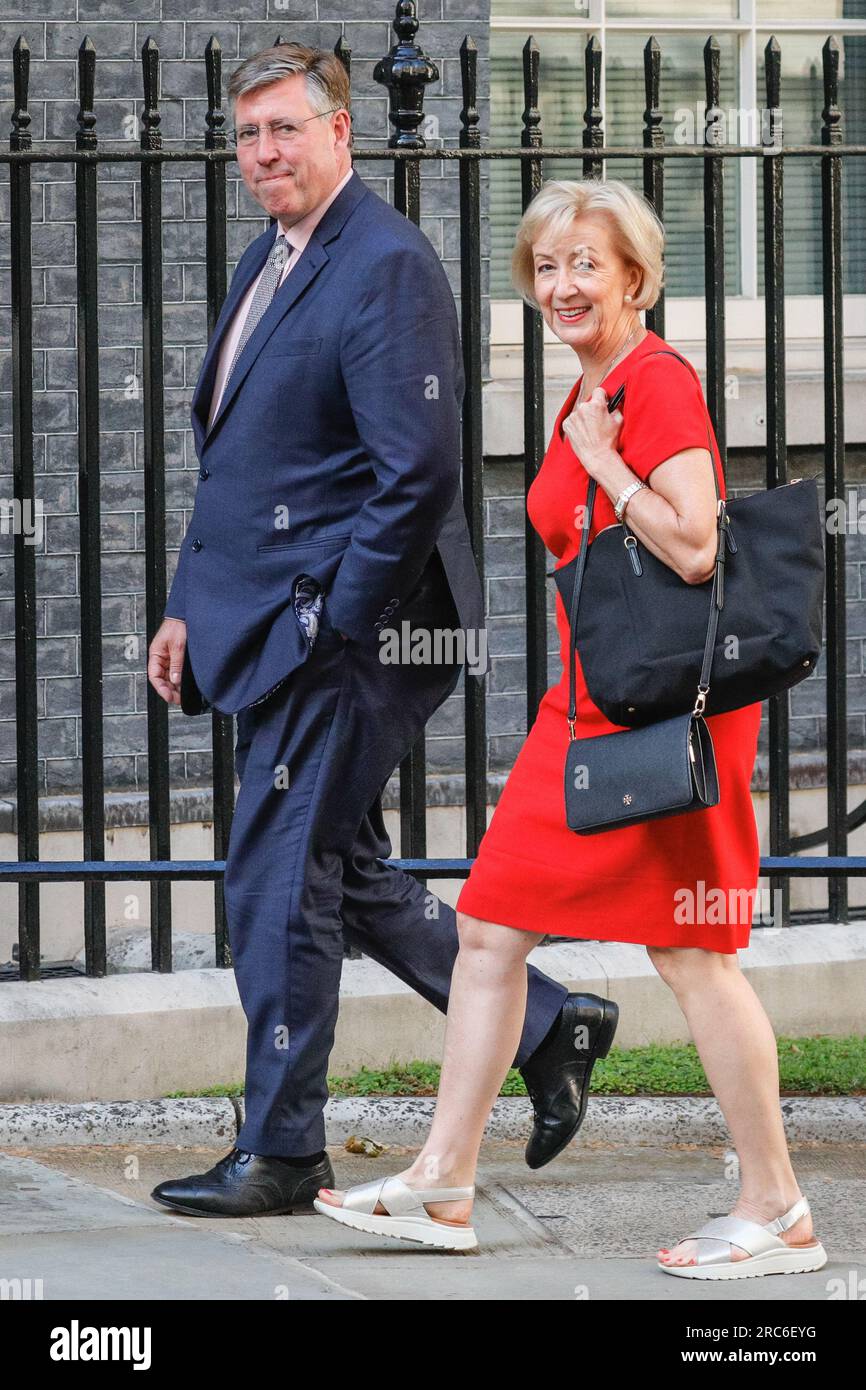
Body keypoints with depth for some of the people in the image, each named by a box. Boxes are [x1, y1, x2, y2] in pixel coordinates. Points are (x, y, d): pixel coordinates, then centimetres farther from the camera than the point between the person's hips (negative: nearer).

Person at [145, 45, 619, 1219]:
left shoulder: (387, 266, -15)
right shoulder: (265, 263, 16)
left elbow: (420, 472, -21)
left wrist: (336, 624, -18)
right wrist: (190, 605, 17)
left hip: (340, 636, -10)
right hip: (274, 635, 10)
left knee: (281, 880, -5)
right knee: (340, 873, 15)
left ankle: (278, 1154, 4)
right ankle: (546, 1025, 26)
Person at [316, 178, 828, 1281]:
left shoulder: (659, 381, -14)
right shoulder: (586, 399, 15)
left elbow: (695, 550, -24)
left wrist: (601, 460, -18)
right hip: (588, 704, 10)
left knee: (689, 953, -5)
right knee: (488, 932, 9)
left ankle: (777, 1215, 2)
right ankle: (443, 1186, 15)